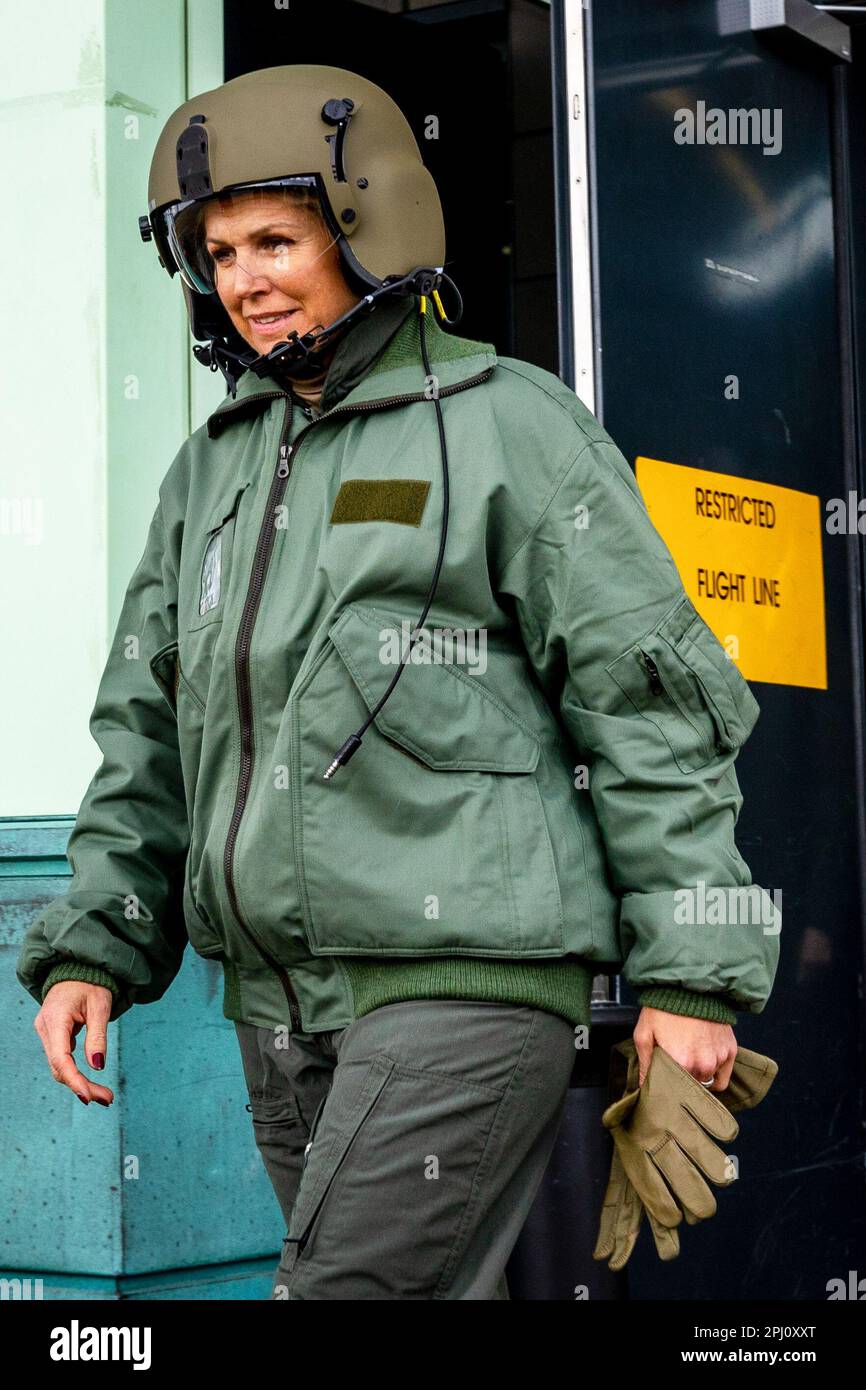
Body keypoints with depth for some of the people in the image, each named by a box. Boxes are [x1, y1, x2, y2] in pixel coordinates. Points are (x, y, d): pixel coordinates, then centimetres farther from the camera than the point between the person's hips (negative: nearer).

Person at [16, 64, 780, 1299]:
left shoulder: (508, 424, -3)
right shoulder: (212, 469, 16)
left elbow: (647, 699, -6)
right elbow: (149, 734, 20)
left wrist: (691, 973, -10)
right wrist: (90, 948, 10)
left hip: (468, 977, -6)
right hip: (280, 1002, 7)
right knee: (440, 1291, 13)